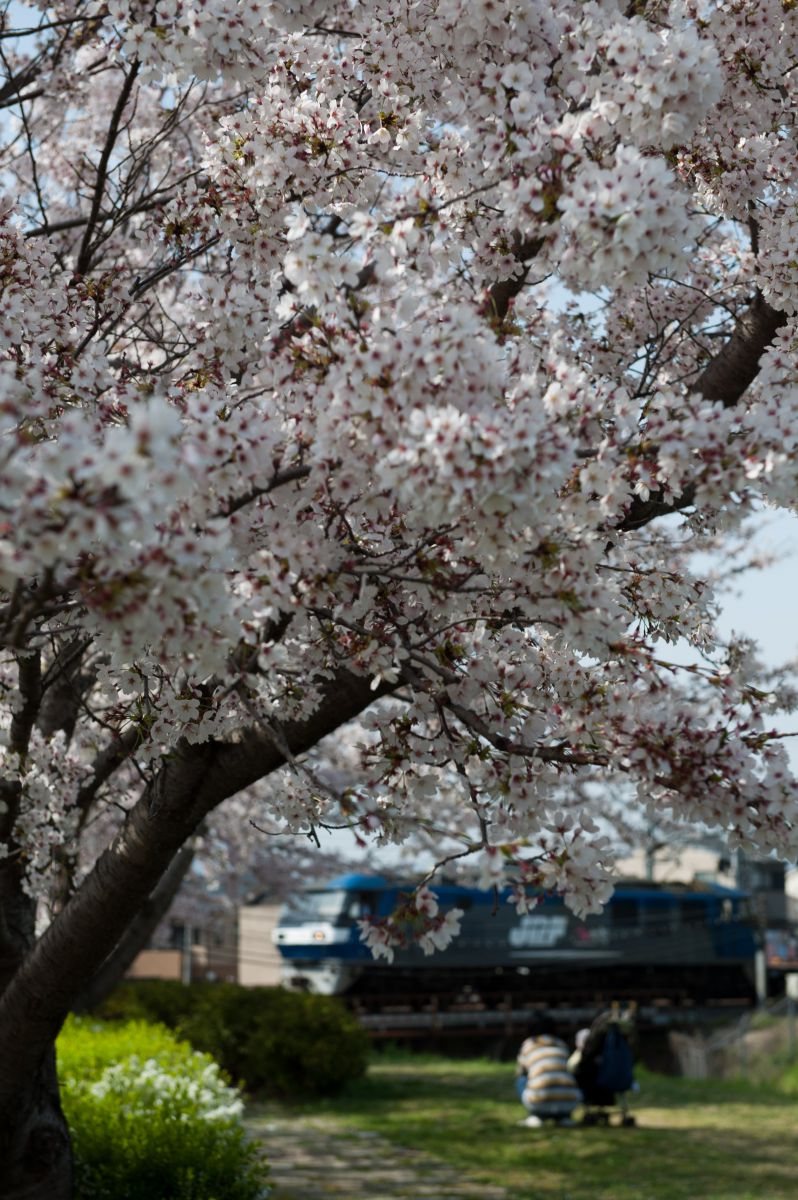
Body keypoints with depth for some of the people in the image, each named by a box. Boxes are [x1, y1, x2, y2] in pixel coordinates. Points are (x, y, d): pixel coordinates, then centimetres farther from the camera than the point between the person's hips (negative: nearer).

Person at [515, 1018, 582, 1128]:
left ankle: (535, 1116, 9)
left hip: (540, 1102, -3)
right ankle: (564, 1116, 13)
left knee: (521, 1081, 27)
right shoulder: (562, 1045, 23)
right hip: (568, 1103, 3)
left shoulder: (528, 1044, 16)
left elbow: (519, 1073, 30)